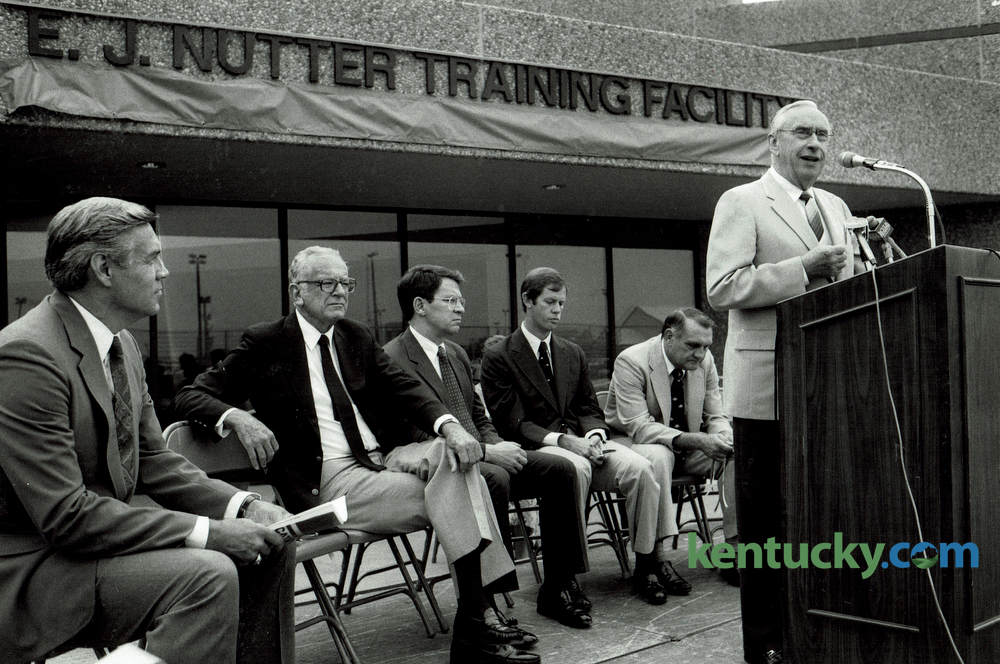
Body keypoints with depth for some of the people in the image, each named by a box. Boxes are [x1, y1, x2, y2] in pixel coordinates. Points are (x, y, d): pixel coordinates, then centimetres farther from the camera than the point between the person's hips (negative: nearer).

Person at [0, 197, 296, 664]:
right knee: (207, 573, -29)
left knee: (271, 546, 2)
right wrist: (207, 532, -27)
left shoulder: (123, 345, 7)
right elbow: (64, 515, -27)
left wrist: (241, 507, -6)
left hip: (93, 534, 9)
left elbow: (152, 460, 10)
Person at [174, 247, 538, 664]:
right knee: (447, 500, -24)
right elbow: (190, 397, 0)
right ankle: (475, 627, -19)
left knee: (454, 456, -23)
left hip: (381, 459, 6)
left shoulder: (357, 337, 17)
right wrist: (237, 418, -23)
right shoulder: (265, 344, 2)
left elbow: (403, 388, 7)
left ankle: (477, 611, -24)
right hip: (328, 481, -5)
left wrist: (450, 426, -14)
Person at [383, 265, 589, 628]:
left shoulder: (457, 354, 18)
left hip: (479, 457, 9)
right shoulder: (394, 360, -12)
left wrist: (498, 445, -1)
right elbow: (418, 437, -19)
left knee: (560, 469, -7)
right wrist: (486, 452, -21)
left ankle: (558, 585, -1)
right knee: (495, 478, -36)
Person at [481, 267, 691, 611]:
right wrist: (562, 440, -20)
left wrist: (594, 436, -8)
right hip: (536, 451, -5)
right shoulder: (498, 358, 1)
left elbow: (591, 410, 17)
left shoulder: (573, 353, 21)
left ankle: (649, 564, -11)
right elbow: (512, 424, -7)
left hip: (582, 443, 5)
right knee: (576, 468, -38)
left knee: (640, 468, -22)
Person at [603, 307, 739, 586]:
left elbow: (716, 416, 5)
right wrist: (697, 441, -37)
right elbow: (639, 427, -27)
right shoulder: (631, 362, -20)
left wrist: (723, 436, -21)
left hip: (689, 448, 6)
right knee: (657, 457, -39)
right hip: (635, 444, -5)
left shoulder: (704, 361, -2)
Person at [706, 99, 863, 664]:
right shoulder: (742, 203, -2)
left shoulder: (836, 208, 19)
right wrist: (804, 269, -18)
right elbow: (722, 288, -13)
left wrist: (865, 258, 2)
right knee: (764, 517, 1)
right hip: (769, 383, -6)